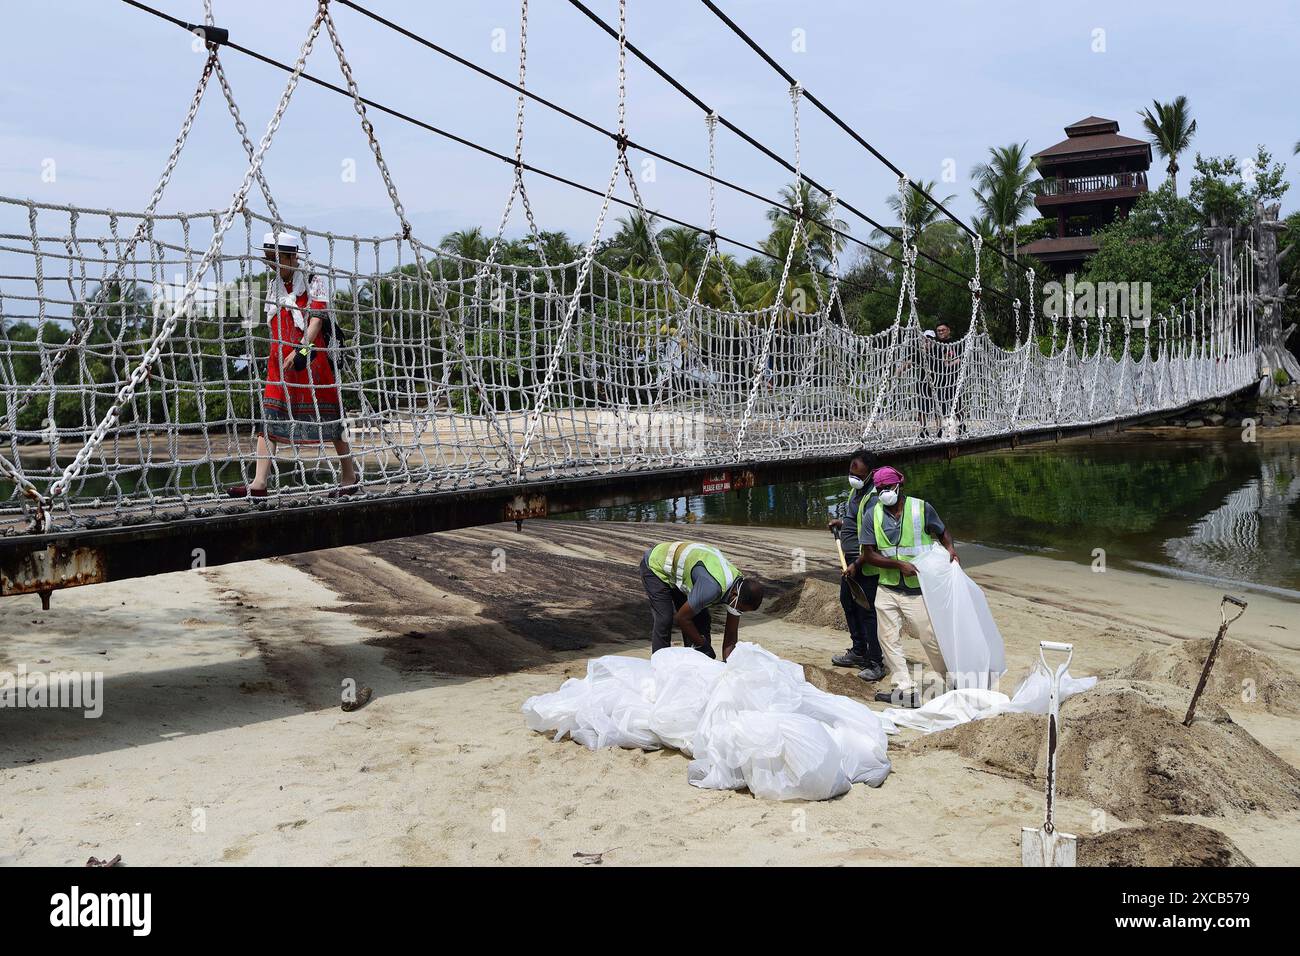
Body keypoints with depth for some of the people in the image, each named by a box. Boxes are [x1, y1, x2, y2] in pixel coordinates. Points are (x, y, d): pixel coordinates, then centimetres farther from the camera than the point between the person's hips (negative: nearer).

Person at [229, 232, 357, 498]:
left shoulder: (314, 283, -2)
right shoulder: (272, 286, 15)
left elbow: (316, 320, -12)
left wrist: (302, 350, -23)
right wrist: (276, 356, 17)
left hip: (312, 359, -5)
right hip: (279, 361, 6)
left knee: (329, 418, 2)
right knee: (268, 417, -5)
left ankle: (349, 479, 13)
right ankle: (259, 484, -8)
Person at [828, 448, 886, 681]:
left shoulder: (873, 497, -20)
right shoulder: (856, 489, 10)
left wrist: (857, 565, -24)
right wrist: (842, 523, 10)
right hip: (849, 559, 10)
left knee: (865, 610, -6)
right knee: (848, 603, 20)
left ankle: (876, 663, 3)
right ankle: (858, 651, 34)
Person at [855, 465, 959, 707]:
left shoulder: (922, 508, -5)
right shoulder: (872, 515, -3)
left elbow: (943, 531, 11)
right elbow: (869, 555, -5)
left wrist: (950, 548, -10)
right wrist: (899, 565, -17)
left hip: (918, 590, -3)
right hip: (887, 589, 3)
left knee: (931, 638, 2)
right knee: (889, 640, 3)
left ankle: (954, 682, 22)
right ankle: (905, 689, 12)